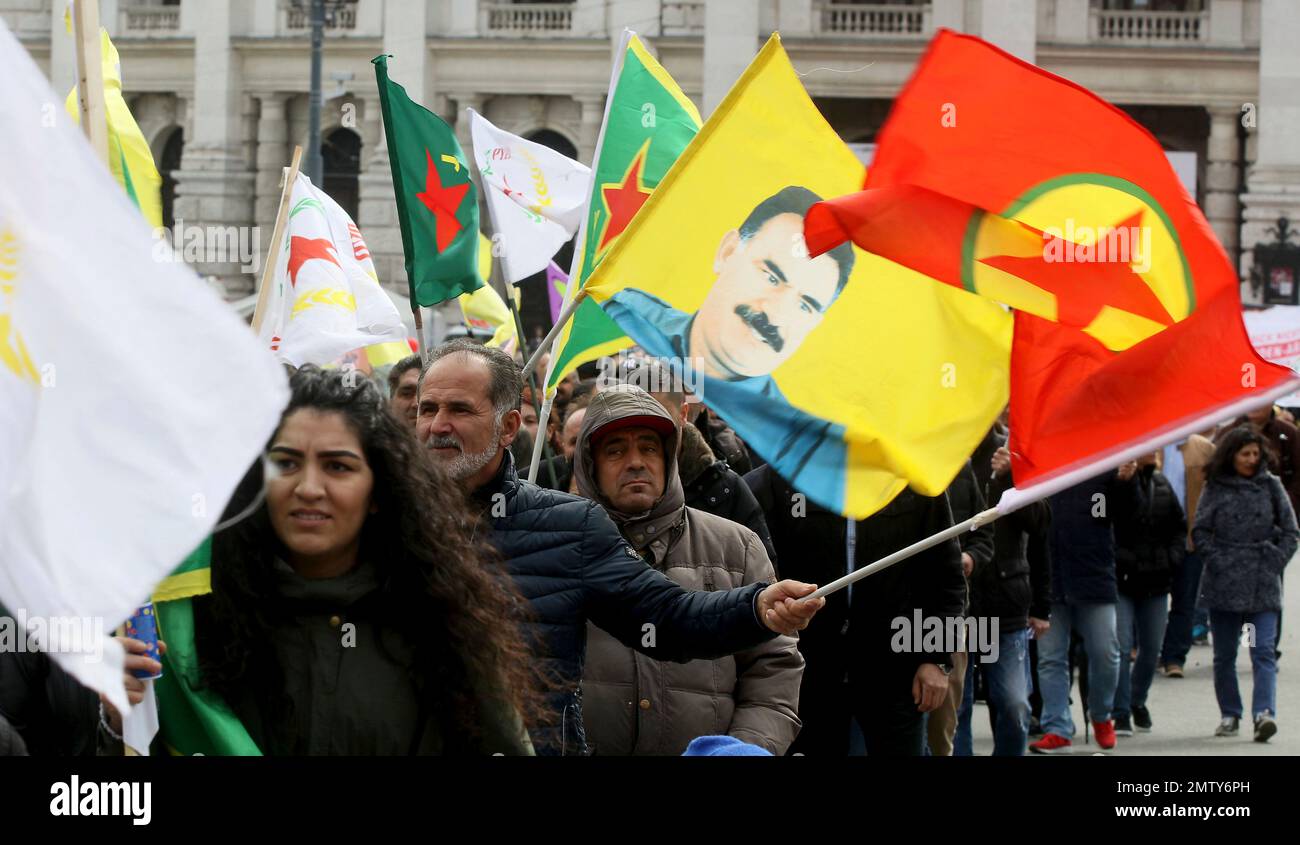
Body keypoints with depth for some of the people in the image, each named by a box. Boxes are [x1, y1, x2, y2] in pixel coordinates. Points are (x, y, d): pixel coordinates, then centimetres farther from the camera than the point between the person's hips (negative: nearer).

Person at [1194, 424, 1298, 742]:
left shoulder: (1271, 486, 6)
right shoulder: (1216, 488, 4)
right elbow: (1200, 532, 6)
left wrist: (1274, 563, -2)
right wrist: (1218, 561, -5)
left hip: (1263, 586, -1)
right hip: (1224, 585, 1)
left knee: (1264, 651, -13)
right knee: (1224, 654, 7)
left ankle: (1264, 713, -23)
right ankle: (1229, 714, 18)